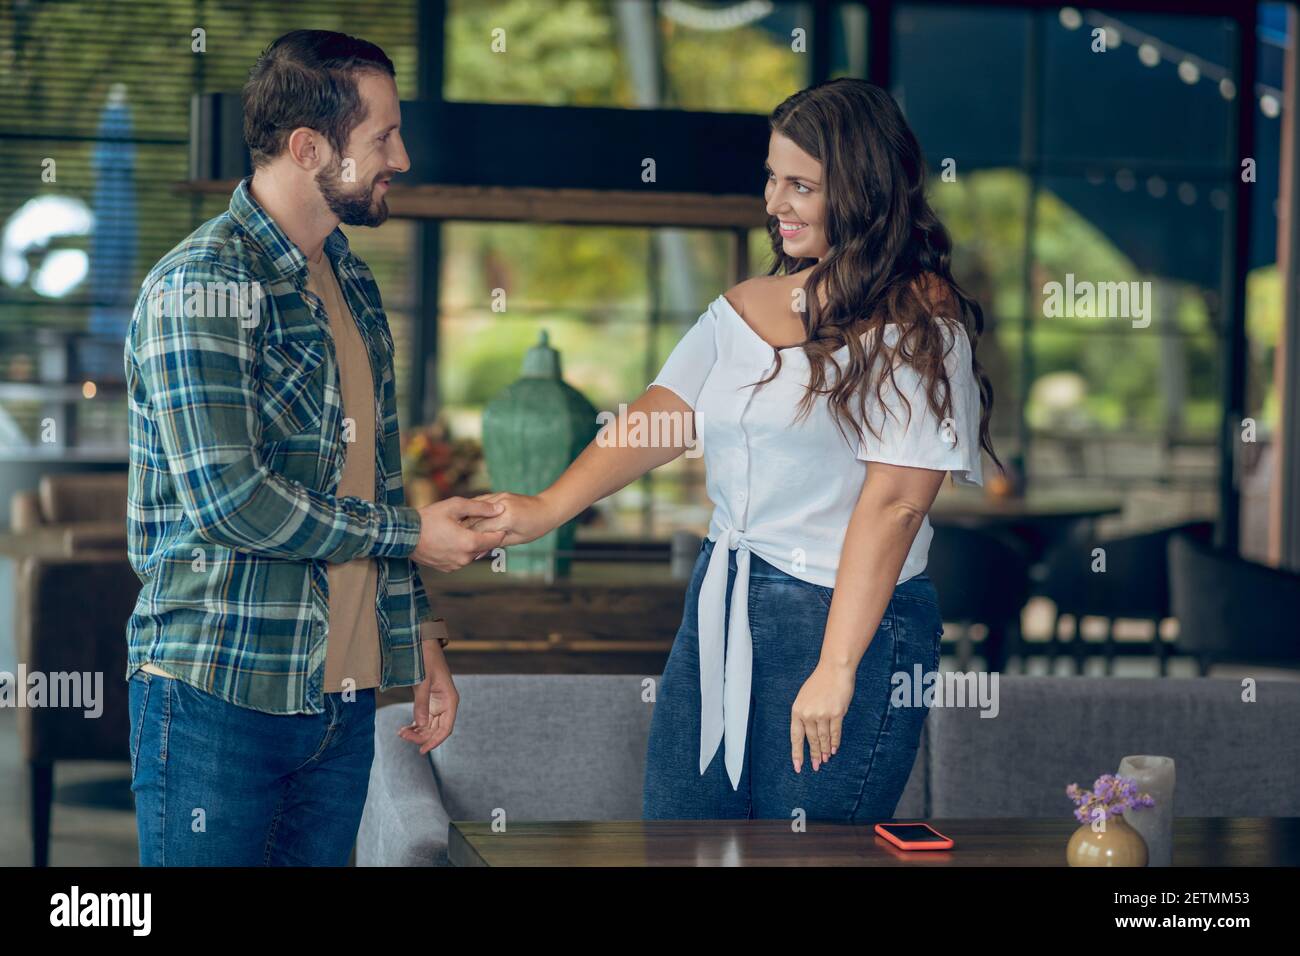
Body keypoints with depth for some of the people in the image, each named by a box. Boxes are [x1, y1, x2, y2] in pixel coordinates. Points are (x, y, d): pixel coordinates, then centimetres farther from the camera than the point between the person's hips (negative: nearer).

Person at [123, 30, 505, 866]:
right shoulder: (200, 285, -13)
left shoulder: (353, 283, 14)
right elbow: (228, 501, -20)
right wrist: (410, 535, -9)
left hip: (344, 698, 7)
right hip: (219, 697, -7)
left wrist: (420, 641, 15)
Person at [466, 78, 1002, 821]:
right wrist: (548, 508, -14)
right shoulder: (744, 307, 12)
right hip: (722, 602, 7)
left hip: (850, 618, -6)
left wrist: (836, 669, -20)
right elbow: (661, 417, 3)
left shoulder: (917, 321, -9)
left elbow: (894, 501, -15)